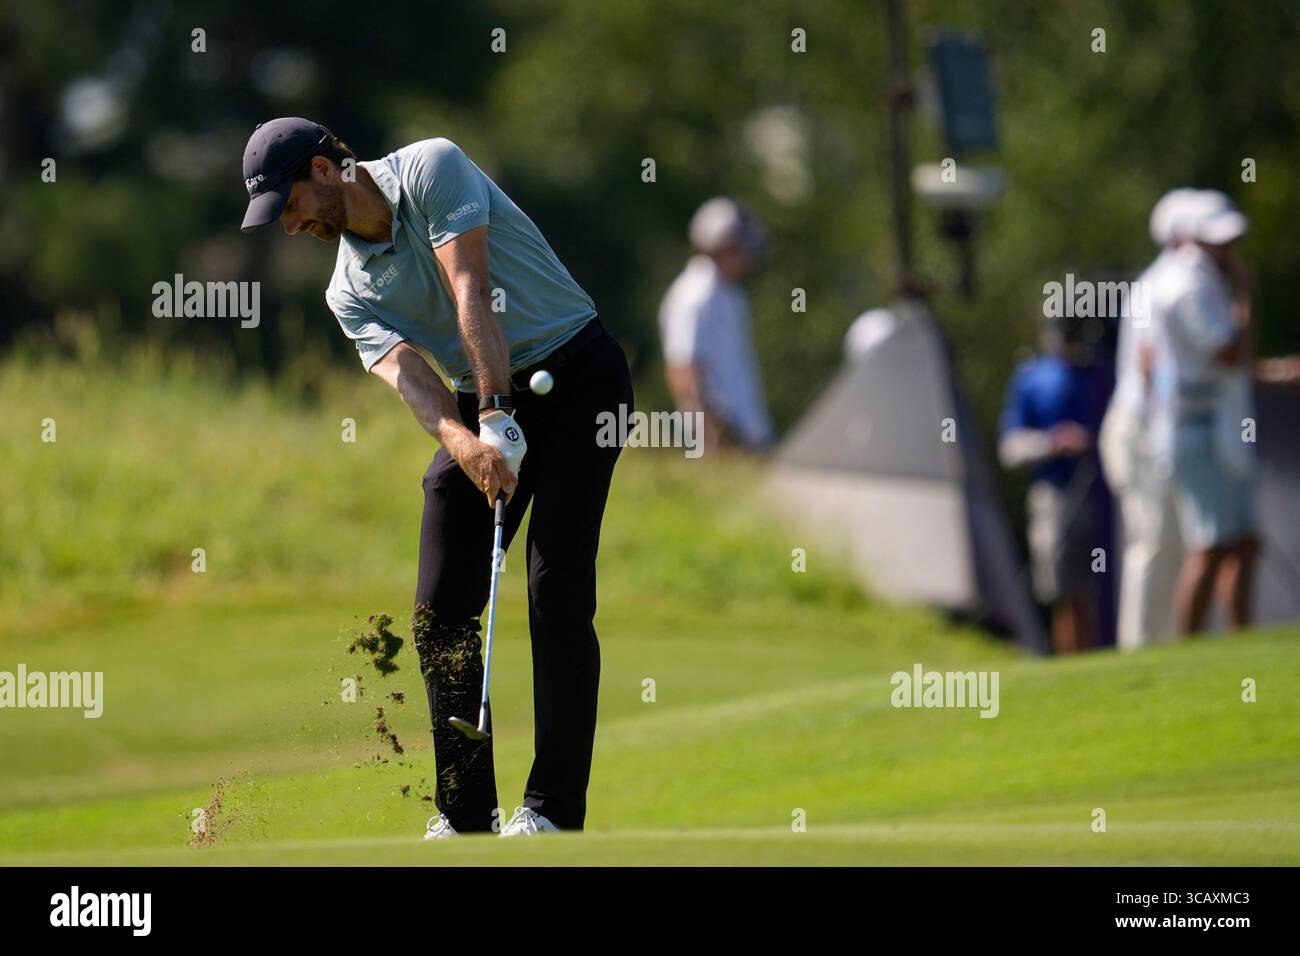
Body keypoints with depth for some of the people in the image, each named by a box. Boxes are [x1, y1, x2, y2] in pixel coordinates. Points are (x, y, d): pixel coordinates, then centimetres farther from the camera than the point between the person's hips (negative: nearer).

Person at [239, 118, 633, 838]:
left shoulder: (432, 169, -10)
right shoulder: (350, 293, 6)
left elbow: (473, 293, -21)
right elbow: (405, 373, -13)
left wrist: (497, 416, -31)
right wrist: (461, 439, -34)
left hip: (576, 371, -6)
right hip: (480, 405, 6)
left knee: (558, 594, -13)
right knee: (441, 610, -2)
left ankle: (554, 806, -10)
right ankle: (466, 815, 4)